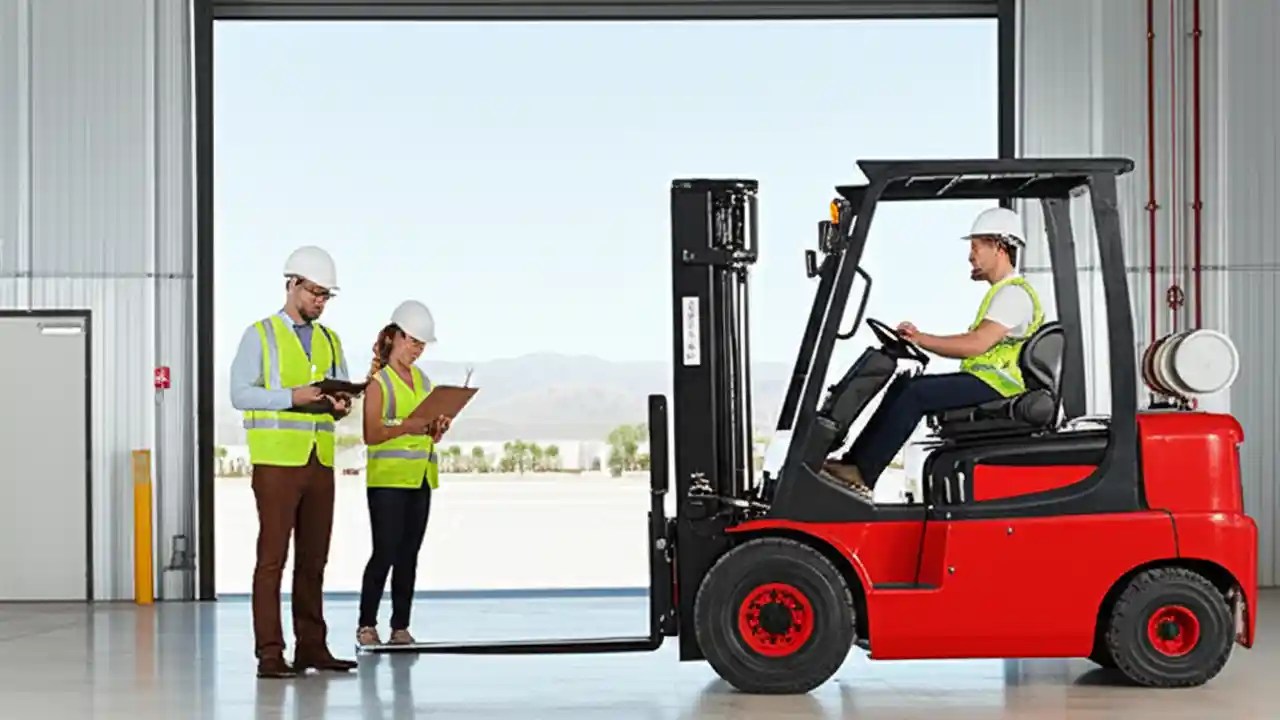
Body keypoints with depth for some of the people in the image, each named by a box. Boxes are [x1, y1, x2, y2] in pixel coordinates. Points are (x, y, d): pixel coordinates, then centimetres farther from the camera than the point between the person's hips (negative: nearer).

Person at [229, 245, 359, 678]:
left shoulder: (330, 341, 16)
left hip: (320, 462, 5)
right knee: (273, 557, -5)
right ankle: (270, 654, -3)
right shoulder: (260, 335, 1)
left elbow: (341, 394, 15)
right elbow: (240, 394, -7)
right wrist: (292, 396, -18)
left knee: (314, 558, 6)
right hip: (277, 461, -5)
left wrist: (341, 406, -8)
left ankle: (312, 647, 11)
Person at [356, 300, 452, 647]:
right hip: (387, 479, -6)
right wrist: (406, 426, -23)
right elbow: (371, 435, -11)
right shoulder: (378, 381, -3)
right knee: (385, 553, -7)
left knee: (409, 555, 6)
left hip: (421, 479, 6)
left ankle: (401, 626, 11)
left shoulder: (423, 380, 16)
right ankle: (366, 625, 1)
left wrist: (438, 428, -2)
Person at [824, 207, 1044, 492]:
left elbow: (976, 344, -23)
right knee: (904, 384, 3)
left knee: (915, 393, -22)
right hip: (984, 380, 10)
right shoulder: (1003, 292, 23)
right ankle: (853, 460, -3)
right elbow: (973, 344, 17)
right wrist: (921, 340, 5)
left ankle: (862, 473, -21)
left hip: (994, 384, -10)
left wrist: (922, 339, -17)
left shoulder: (1014, 293, -12)